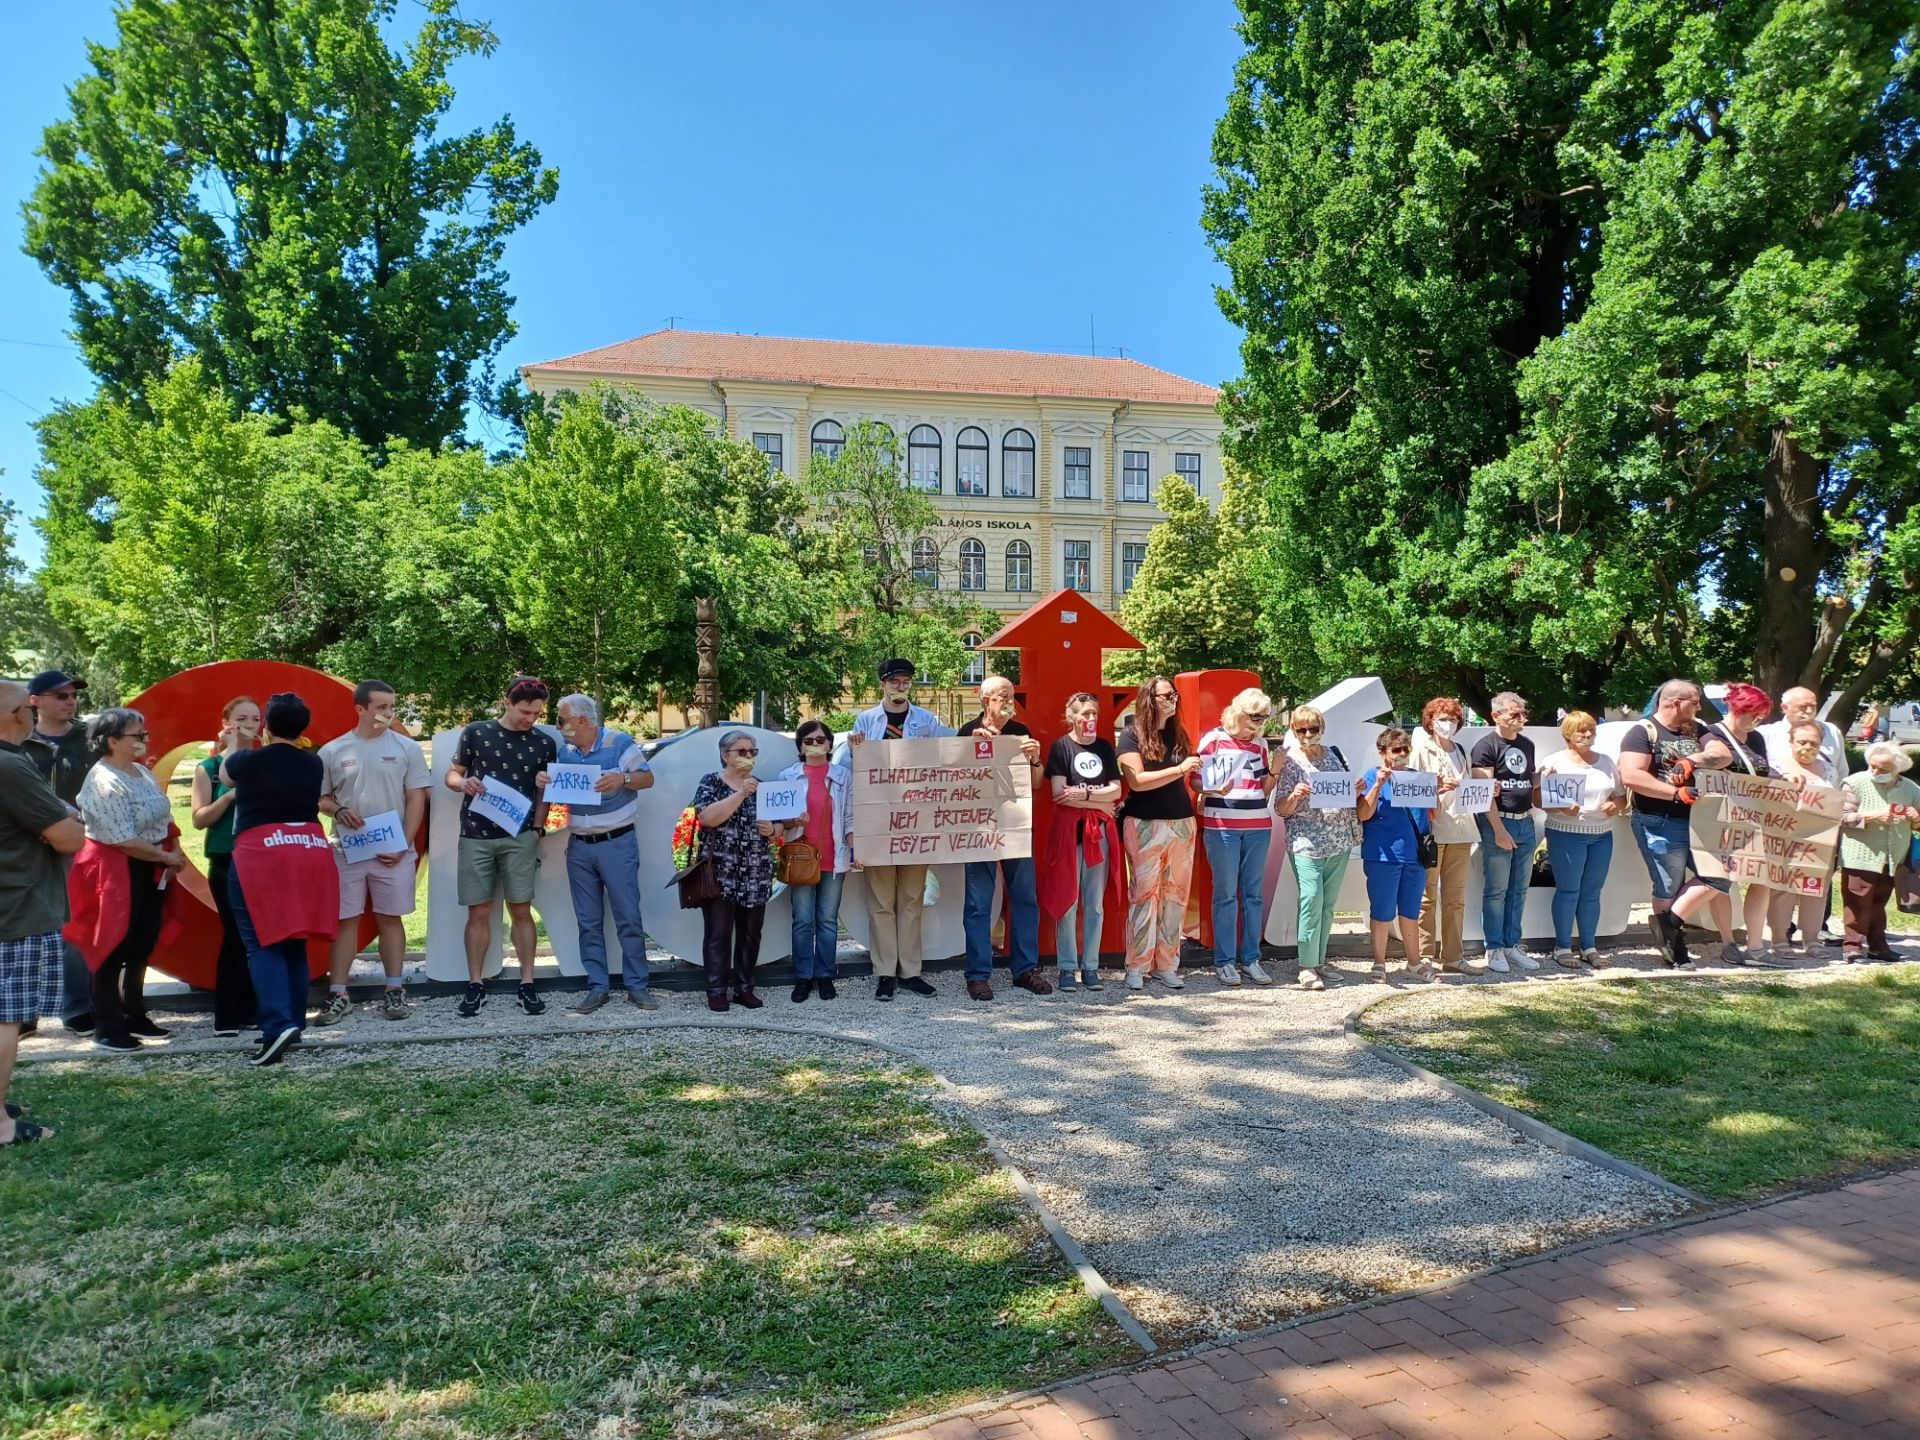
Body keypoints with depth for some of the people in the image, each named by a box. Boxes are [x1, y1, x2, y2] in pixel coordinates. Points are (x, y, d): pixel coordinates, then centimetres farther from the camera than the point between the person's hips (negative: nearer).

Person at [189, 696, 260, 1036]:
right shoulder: (209, 768, 4)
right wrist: (229, 796, -16)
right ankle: (227, 1017, 5)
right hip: (227, 861, -2)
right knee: (235, 934, -4)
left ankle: (249, 1009, 12)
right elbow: (199, 819, -3)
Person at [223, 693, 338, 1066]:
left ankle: (278, 1026, -19)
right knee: (295, 944, 13)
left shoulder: (245, 762, 1)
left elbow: (225, 776, 25)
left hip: (259, 857, -4)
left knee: (264, 945, -5)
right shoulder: (314, 764, 7)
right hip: (310, 854, 4)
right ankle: (294, 1023, 17)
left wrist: (232, 747, 45)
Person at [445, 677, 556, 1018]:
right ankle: (475, 985, 13)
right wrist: (463, 783, -14)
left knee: (521, 910, 1)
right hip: (476, 837, 0)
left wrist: (538, 827, -3)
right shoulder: (475, 733, 2)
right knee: (478, 912, 4)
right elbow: (451, 775, 8)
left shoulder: (544, 743, 4)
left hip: (520, 837, 0)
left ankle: (527, 984, 8)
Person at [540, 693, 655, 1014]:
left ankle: (637, 985, 6)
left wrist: (623, 778, -24)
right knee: (588, 921, 8)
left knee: (628, 917, -2)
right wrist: (542, 780, -7)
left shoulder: (620, 743, -7)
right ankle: (598, 986, 15)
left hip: (617, 843, -5)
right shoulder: (564, 750, 9)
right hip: (579, 846, 5)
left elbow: (648, 778, -5)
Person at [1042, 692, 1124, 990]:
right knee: (1067, 901, -1)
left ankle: (1091, 966, 13)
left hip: (1099, 831, 4)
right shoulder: (1061, 746, -1)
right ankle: (1068, 968, 6)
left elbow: (1116, 790, 4)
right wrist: (1101, 801, -7)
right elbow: (1060, 794, -10)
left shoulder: (1104, 746, 11)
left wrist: (1084, 793, -10)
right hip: (1068, 829, -4)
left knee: (1095, 903, 5)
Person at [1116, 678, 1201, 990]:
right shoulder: (1131, 734, -4)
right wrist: (1179, 769, -19)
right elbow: (1137, 780, -15)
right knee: (1144, 894, -3)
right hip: (1146, 825, -5)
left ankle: (1166, 965, 15)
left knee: (1176, 895, 6)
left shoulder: (1179, 734, 12)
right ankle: (1137, 968, 5)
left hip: (1182, 823, 5)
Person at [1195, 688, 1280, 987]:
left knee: (1254, 894, 6)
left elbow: (1264, 788, 15)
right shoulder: (1214, 739, -2)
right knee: (1225, 894, -1)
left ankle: (1250, 959, 14)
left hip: (1258, 827, 5)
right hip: (1222, 826, -5)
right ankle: (1224, 961, 5)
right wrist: (1214, 790, -18)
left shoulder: (1260, 743, 12)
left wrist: (1276, 770, -2)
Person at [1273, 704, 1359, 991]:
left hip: (1340, 841, 5)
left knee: (1328, 904, 9)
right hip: (1306, 843, -5)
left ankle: (1319, 961, 18)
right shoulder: (1289, 762, -2)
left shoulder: (1334, 753, 10)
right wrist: (1294, 796, -23)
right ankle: (1307, 967, -5)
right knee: (1312, 902, -11)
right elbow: (1281, 809, -3)